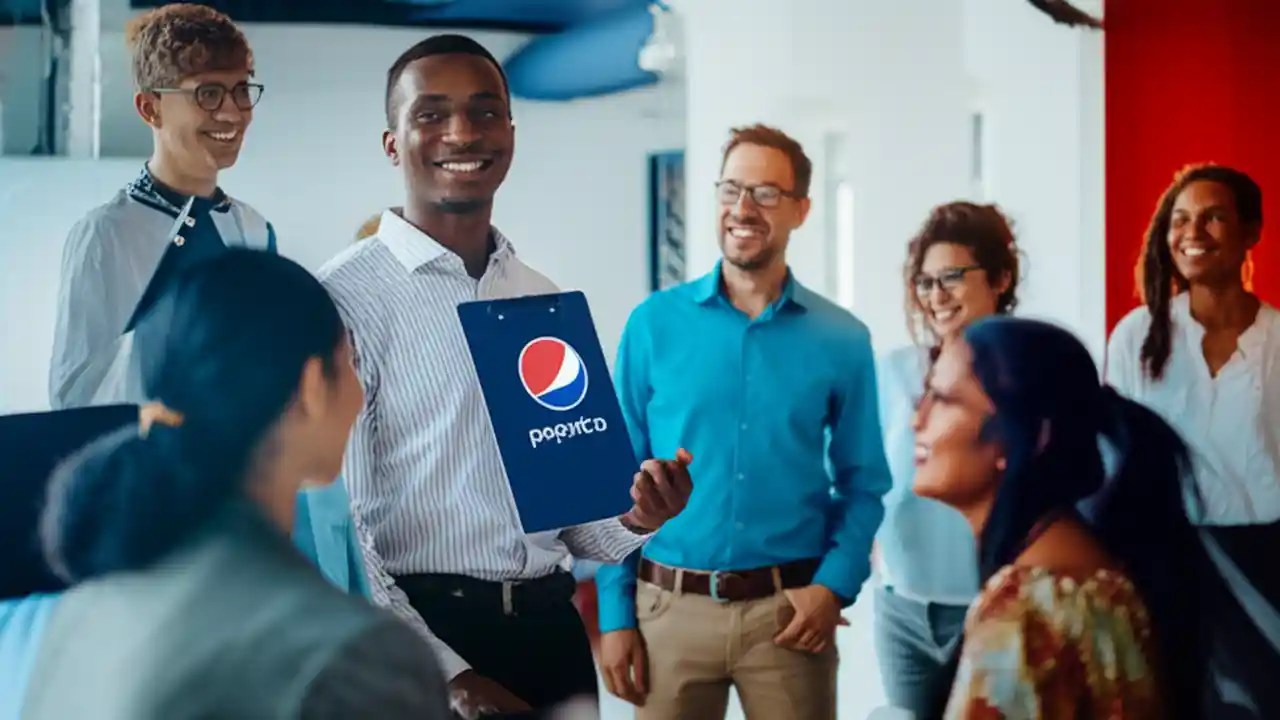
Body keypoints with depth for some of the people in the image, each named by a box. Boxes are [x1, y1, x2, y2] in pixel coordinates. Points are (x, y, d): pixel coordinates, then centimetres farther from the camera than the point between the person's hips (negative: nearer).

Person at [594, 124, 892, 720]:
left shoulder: (841, 340, 2)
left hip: (790, 611, 0)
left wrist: (835, 586, -10)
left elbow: (862, 484, 5)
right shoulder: (654, 325, 0)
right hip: (671, 607, 0)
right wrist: (615, 612, -2)